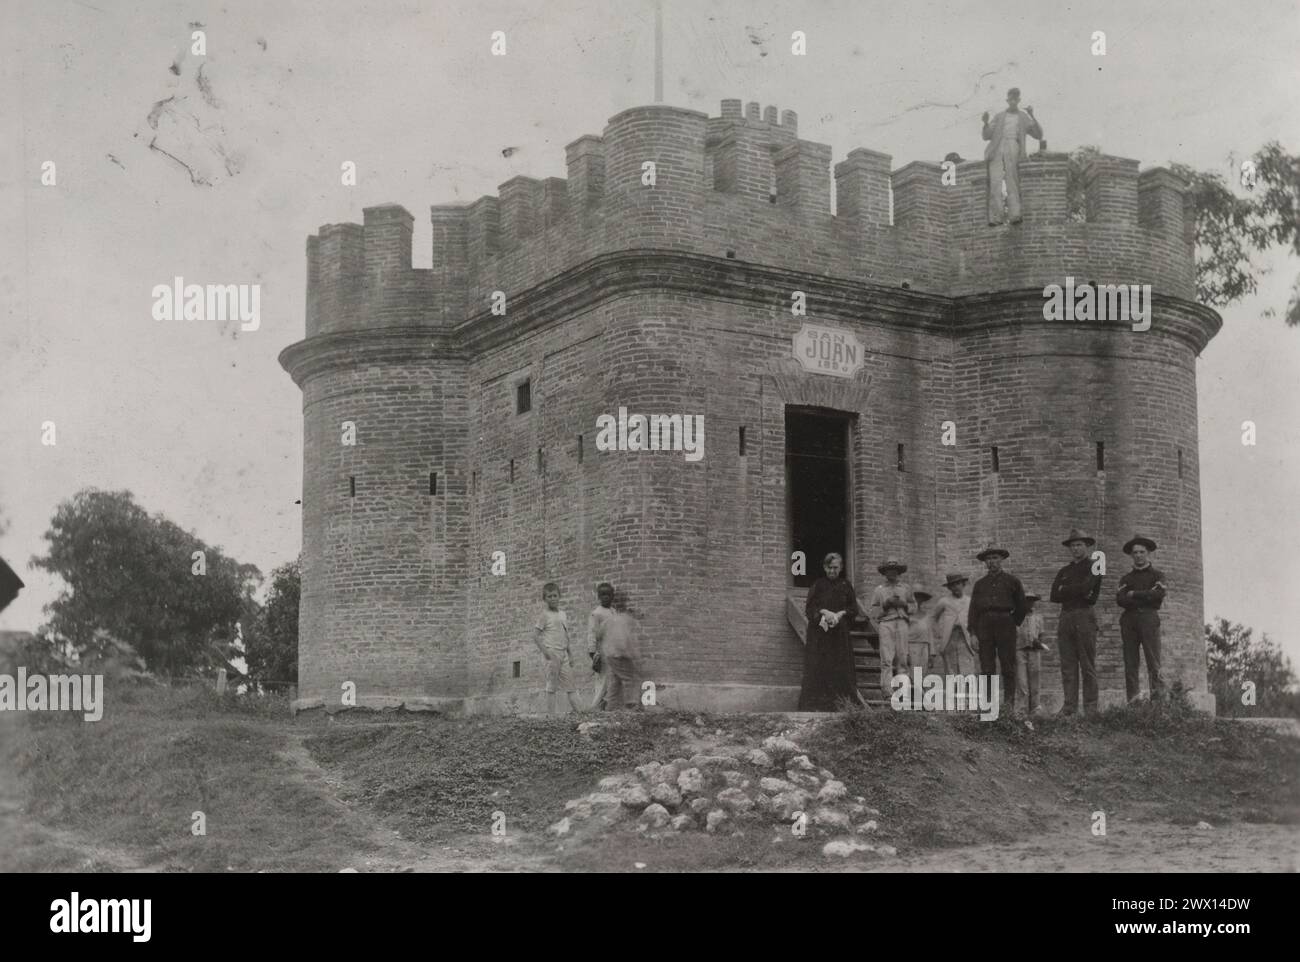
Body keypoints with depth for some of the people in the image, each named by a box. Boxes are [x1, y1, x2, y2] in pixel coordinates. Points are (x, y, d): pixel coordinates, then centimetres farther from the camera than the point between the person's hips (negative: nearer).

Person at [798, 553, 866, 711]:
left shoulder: (845, 585, 10)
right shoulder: (818, 585, 4)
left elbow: (854, 608, 7)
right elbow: (809, 608, -1)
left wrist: (840, 614, -10)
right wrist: (823, 612, -17)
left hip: (840, 632, 2)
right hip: (819, 632, -2)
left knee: (840, 666, -3)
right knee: (818, 666, -8)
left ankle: (842, 702, -1)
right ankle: (815, 703, -7)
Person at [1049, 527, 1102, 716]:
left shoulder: (1094, 567, 6)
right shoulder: (1064, 571, 21)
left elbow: (1085, 587, -12)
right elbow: (1054, 596, 8)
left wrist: (1064, 590, 3)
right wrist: (1078, 593, -4)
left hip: (1084, 617, -5)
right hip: (1065, 618, 5)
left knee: (1088, 665, -5)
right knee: (1067, 666, 0)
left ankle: (1090, 707, -5)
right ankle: (1069, 706, 0)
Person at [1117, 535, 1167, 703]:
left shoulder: (1157, 575, 15)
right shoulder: (1126, 579, 21)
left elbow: (1158, 594, -5)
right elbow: (1120, 600, 4)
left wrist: (1134, 594, 0)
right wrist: (1145, 599, -6)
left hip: (1149, 618, -3)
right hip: (1129, 620, 3)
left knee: (1153, 660, -11)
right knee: (1130, 662, -4)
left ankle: (1158, 700, -15)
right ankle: (1132, 701, -5)